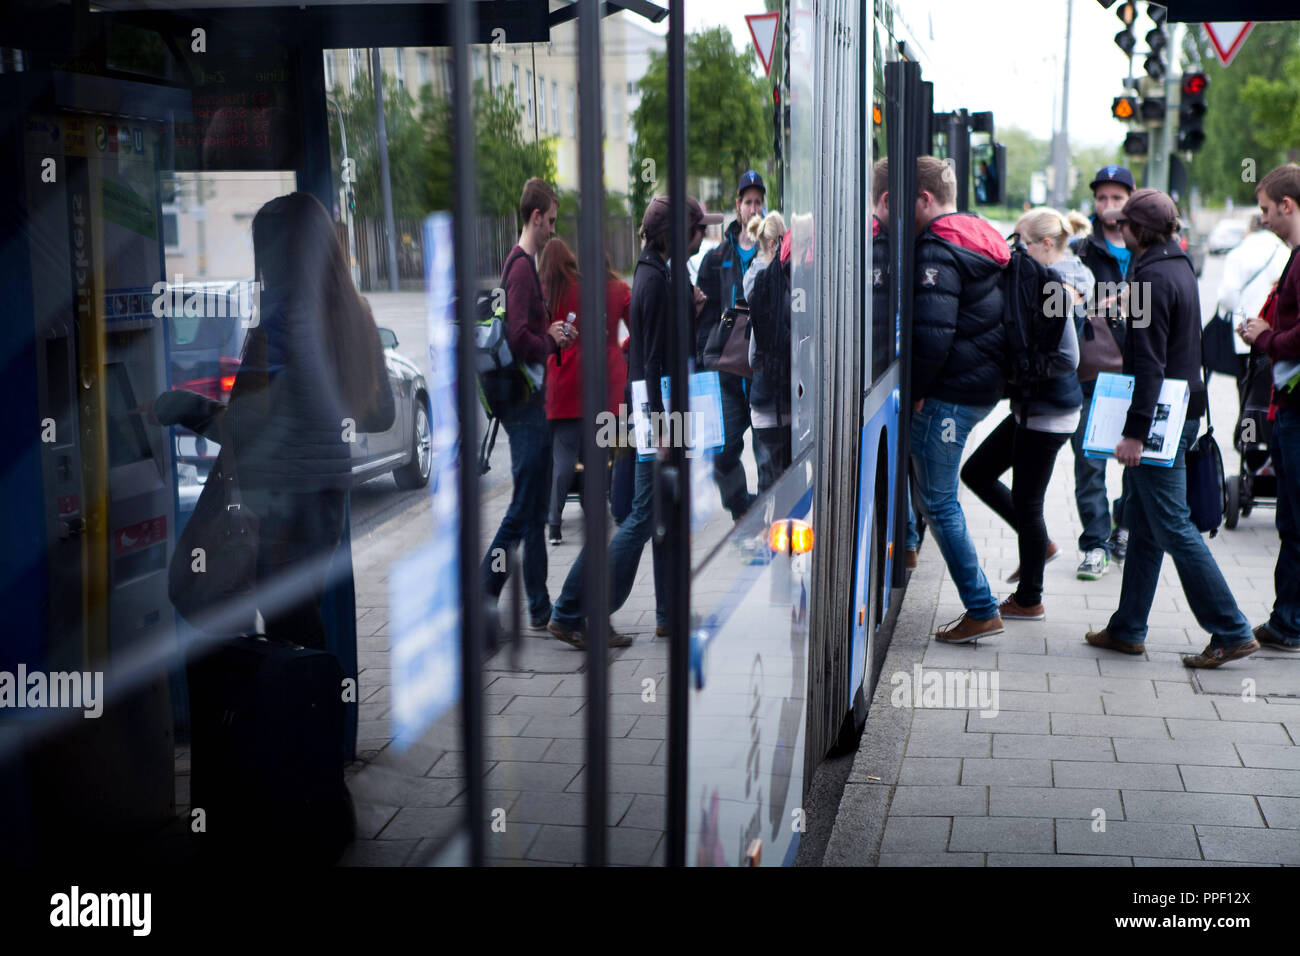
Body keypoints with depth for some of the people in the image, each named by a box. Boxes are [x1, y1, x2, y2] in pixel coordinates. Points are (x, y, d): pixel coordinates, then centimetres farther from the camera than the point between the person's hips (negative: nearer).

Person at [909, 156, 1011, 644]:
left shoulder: (939, 250, -16)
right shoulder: (984, 240, 16)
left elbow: (932, 333, -25)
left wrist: (917, 390, -12)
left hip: (951, 392, -10)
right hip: (986, 384, 10)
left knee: (939, 502, -3)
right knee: (939, 497, 20)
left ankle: (981, 610, 0)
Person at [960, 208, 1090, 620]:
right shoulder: (1064, 283, 10)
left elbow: (1067, 359, -25)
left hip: (1048, 412, -10)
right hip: (1032, 407, 10)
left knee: (1025, 498, 1)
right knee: (977, 471, 16)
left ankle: (1029, 600, 15)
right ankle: (1040, 544, 27)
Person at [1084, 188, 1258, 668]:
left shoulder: (1154, 277, -16)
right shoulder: (1179, 267, 14)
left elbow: (1149, 362, -21)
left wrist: (1135, 430, -22)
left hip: (1161, 420, -10)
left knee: (1172, 526, -5)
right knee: (1143, 525, 13)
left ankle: (1231, 631, -2)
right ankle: (1128, 629, 20)